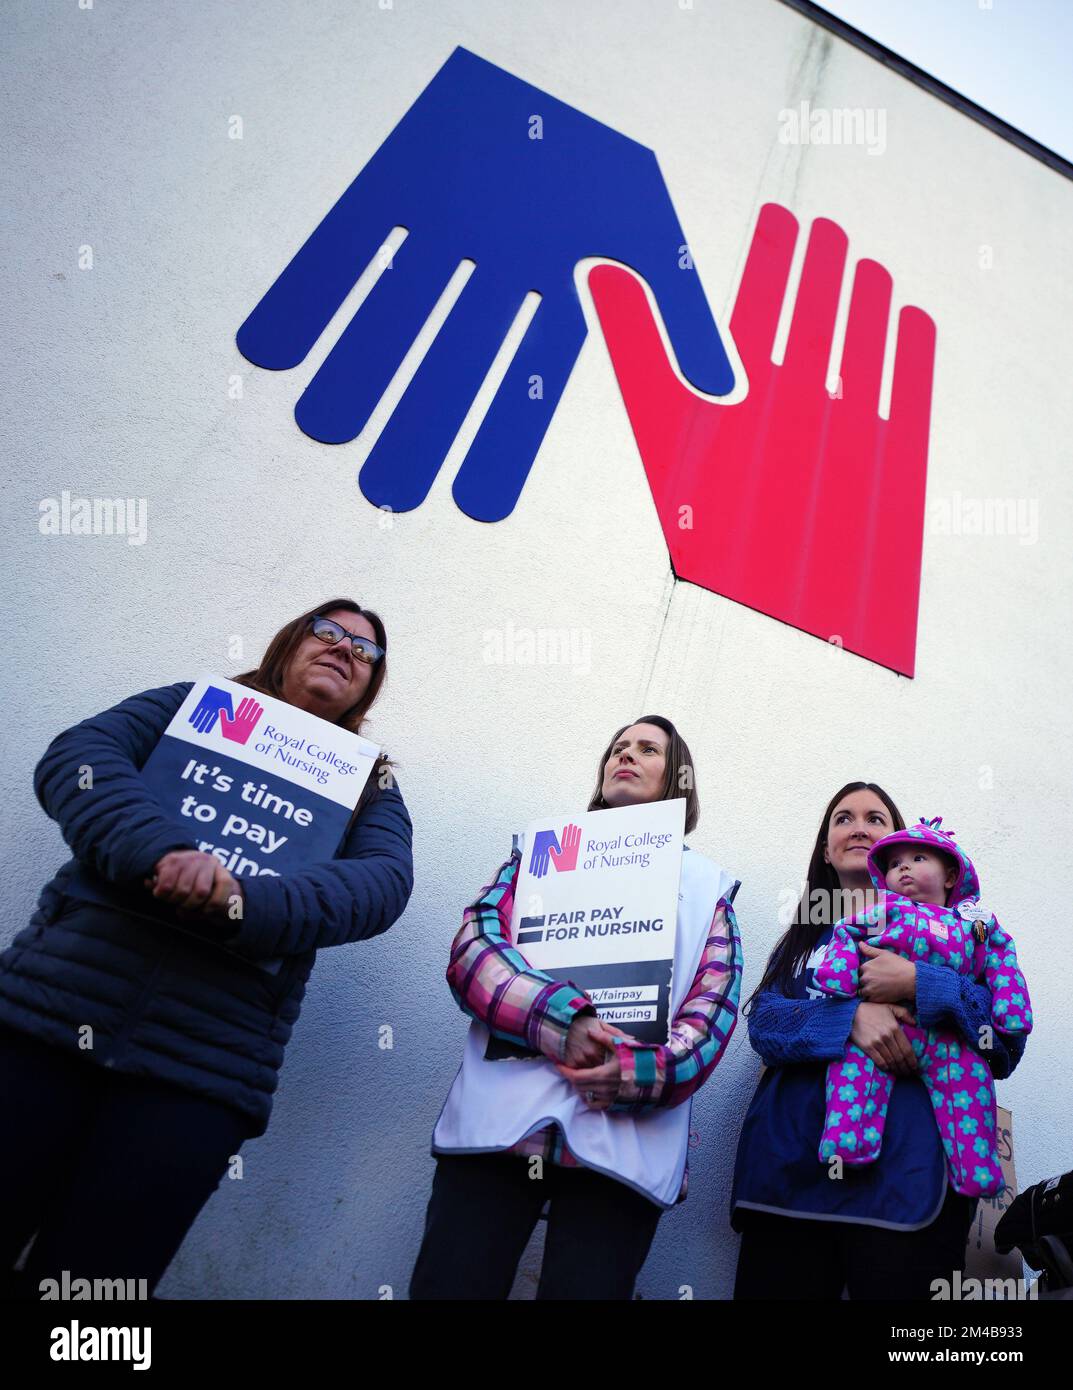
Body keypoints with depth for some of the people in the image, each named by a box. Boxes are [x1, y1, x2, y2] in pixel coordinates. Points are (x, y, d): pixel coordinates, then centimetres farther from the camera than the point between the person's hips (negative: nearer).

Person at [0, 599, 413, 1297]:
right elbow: (78, 754, -3)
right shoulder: (196, 703, 14)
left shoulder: (370, 784, 14)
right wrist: (159, 850, -24)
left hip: (205, 1058, 0)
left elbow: (385, 881, -6)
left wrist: (244, 901, -24)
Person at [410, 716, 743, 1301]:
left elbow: (714, 1005, 5)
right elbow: (472, 951, 3)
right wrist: (563, 1021, -16)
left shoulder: (707, 885, 17)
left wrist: (644, 1072, -16)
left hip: (627, 1137, 0)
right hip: (501, 1115, 1)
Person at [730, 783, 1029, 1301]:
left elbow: (1009, 1025, 0)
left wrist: (916, 984, -15)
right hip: (790, 1161, 3)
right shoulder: (803, 938, 17)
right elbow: (762, 1022, 0)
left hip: (902, 1169, -2)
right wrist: (851, 1016, -17)